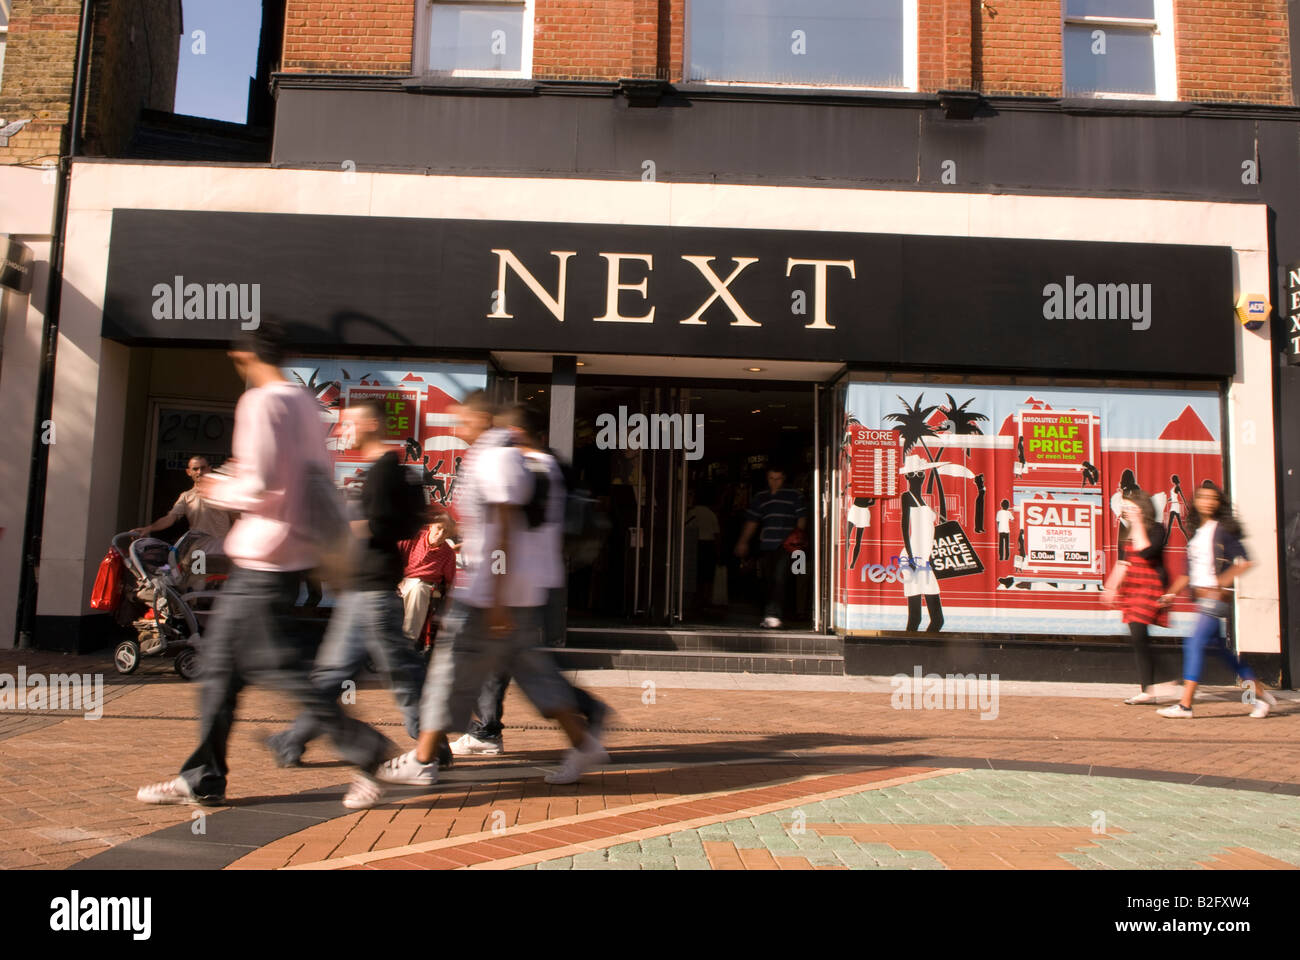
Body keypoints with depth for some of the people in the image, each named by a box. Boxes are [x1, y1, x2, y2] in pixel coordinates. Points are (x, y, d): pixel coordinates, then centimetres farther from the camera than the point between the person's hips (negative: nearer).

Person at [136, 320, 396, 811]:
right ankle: (203, 778, 22)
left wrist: (218, 490, -2)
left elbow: (259, 485, -21)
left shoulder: (260, 403, -13)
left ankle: (365, 748, -2)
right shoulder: (306, 403, 13)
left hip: (264, 556, -10)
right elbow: (319, 479, 16)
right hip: (293, 552, 10)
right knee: (220, 660, 15)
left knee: (276, 666, -5)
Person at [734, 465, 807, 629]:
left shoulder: (794, 496, 7)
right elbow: (752, 521, 19)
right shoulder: (761, 498, 18)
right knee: (770, 582, 7)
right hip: (766, 547, 4)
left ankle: (773, 615, -20)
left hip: (786, 546, -4)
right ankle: (774, 618, 16)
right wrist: (743, 542, 15)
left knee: (779, 580, -15)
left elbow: (802, 519, 3)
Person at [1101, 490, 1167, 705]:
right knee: (1138, 638, 6)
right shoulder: (1128, 531, 14)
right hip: (1131, 588, 7)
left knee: (1139, 634, -16)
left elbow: (1145, 552, -24)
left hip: (1150, 587, -7)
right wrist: (1111, 587, 19)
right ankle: (1145, 688, 10)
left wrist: (1139, 526, -16)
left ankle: (1147, 689, -9)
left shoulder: (1156, 529, -7)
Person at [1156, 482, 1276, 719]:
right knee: (1219, 647, 14)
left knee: (1195, 643, -12)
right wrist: (1172, 593, 11)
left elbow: (1245, 562, -13)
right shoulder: (1197, 532, 15)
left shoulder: (1222, 530, -7)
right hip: (1203, 599, 8)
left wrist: (1222, 581, -20)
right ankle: (1260, 693, 28)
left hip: (1217, 598, -8)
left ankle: (1185, 704, -10)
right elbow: (1189, 572, 19)